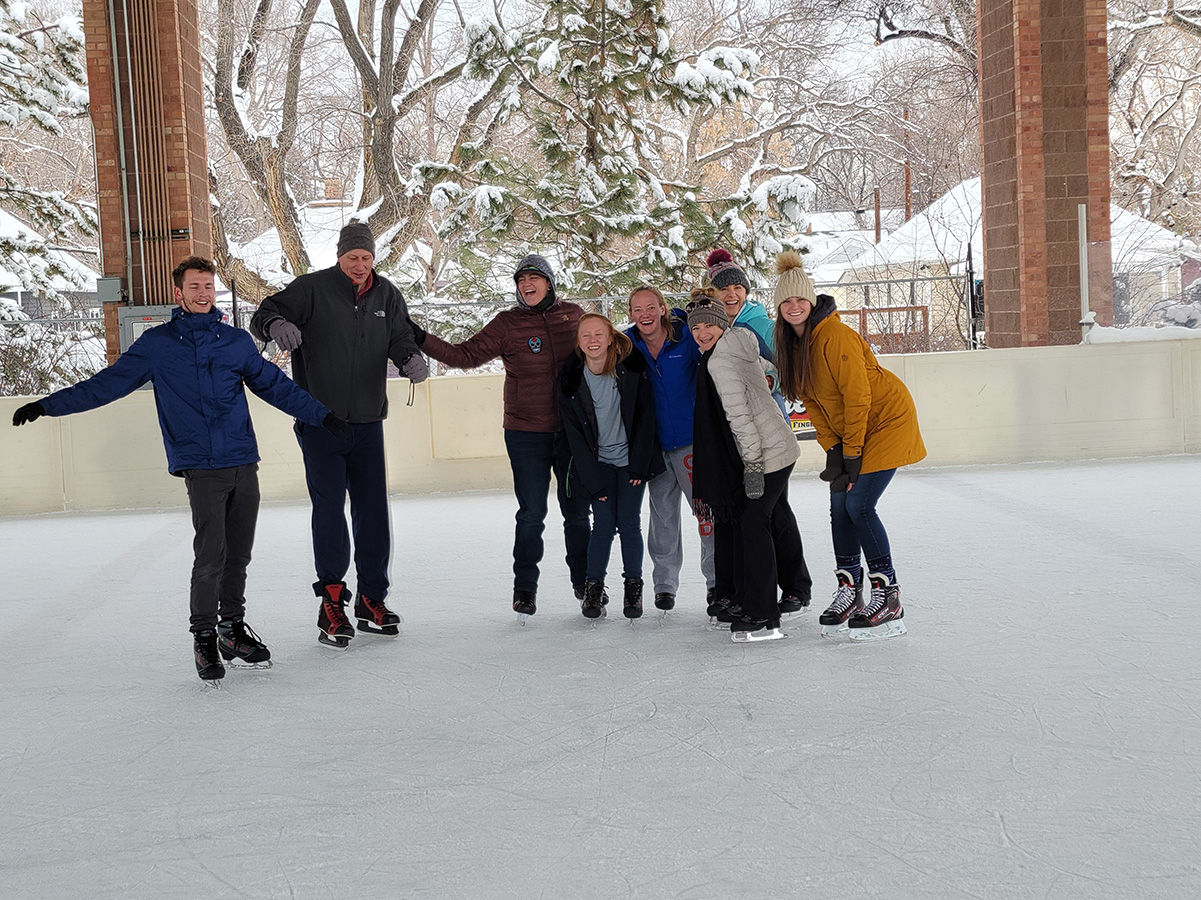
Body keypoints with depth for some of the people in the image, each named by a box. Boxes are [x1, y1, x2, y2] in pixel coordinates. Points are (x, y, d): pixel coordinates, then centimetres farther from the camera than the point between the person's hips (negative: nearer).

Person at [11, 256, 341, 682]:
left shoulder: (237, 341, 12)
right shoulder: (156, 344, 5)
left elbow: (274, 385, 19)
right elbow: (107, 384, 6)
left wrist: (322, 414, 16)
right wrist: (48, 405, 2)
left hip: (244, 463, 3)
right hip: (201, 467, -3)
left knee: (239, 554, 9)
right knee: (211, 556, -9)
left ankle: (233, 628, 24)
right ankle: (204, 638, 7)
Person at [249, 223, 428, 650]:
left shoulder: (386, 295, 7)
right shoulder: (312, 288, -6)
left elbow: (400, 337, 6)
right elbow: (264, 315, -10)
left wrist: (410, 358, -18)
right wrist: (277, 324, -34)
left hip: (368, 423, 4)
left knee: (373, 511, 8)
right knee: (329, 510, -4)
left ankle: (371, 599, 20)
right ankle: (331, 602, 7)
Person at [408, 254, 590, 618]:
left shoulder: (572, 314, 5)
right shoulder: (507, 323, -2)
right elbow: (466, 355, -6)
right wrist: (422, 340, -16)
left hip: (572, 430, 2)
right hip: (527, 434, -2)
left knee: (578, 510, 11)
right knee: (531, 514, -1)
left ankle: (585, 582, 28)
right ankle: (525, 587, 14)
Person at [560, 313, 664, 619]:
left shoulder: (631, 368, -12)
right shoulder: (571, 381, -10)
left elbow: (645, 416, -6)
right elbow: (575, 436, -6)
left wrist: (638, 466, -8)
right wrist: (594, 482, -8)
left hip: (631, 459, 0)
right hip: (598, 463, 1)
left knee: (629, 523, -4)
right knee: (604, 524, -6)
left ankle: (633, 588, 10)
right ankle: (593, 588, 6)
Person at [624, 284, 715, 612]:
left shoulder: (686, 335, -9)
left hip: (692, 438, -2)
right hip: (655, 443, 3)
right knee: (663, 513, 11)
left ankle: (717, 578, 12)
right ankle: (665, 582, 23)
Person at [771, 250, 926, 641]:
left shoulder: (836, 336, -23)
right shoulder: (792, 343, 3)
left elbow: (858, 396, -22)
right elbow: (812, 402, 5)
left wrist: (852, 453, -18)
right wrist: (832, 450, -4)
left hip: (887, 418, -8)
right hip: (844, 431, 8)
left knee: (858, 504, -15)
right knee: (839, 505, 2)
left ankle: (888, 596, -8)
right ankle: (849, 590, 11)